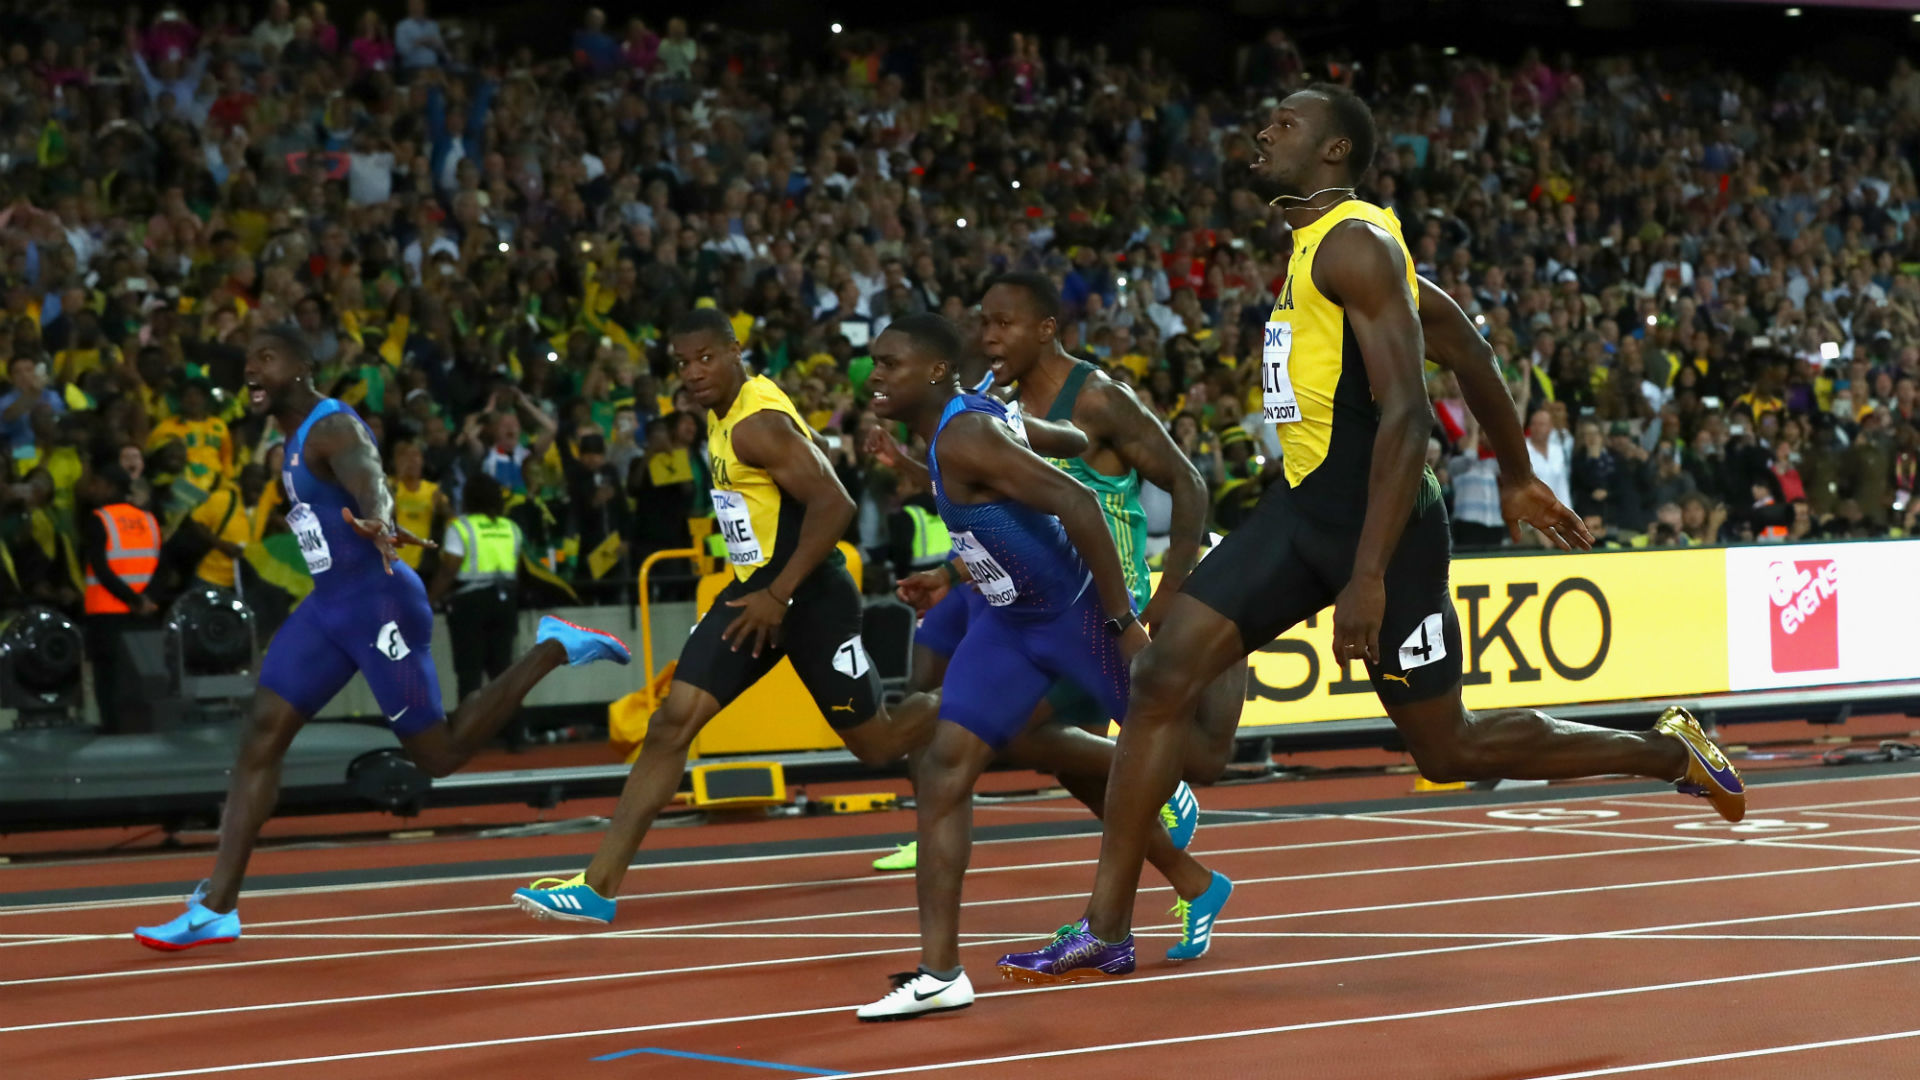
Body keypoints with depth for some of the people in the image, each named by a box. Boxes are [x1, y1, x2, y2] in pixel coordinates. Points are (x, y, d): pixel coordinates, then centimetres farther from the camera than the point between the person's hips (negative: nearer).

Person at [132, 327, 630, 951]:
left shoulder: (333, 427, -17)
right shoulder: (295, 439, 12)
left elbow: (371, 482, -38)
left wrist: (376, 523, -60)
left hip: (378, 603, -9)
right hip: (328, 607, 9)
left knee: (440, 755, -1)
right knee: (261, 739, -1)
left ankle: (552, 648, 13)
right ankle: (217, 906, -2)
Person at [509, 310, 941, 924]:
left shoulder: (758, 424, -20)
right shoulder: (722, 413, 9)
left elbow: (834, 504, -26)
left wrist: (780, 595, -24)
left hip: (809, 594, -9)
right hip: (755, 588, 9)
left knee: (878, 744, 4)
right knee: (672, 723, -4)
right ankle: (599, 884, -8)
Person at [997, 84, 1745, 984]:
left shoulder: (1355, 244, -15)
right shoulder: (1319, 242, 14)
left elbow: (1405, 415, -22)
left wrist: (1370, 578, -26)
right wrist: (1513, 472, 31)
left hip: (1377, 518, -9)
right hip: (1305, 506, 9)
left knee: (1449, 749, 2)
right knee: (1163, 677, -4)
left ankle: (1668, 752, 22)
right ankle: (1105, 930, -1)